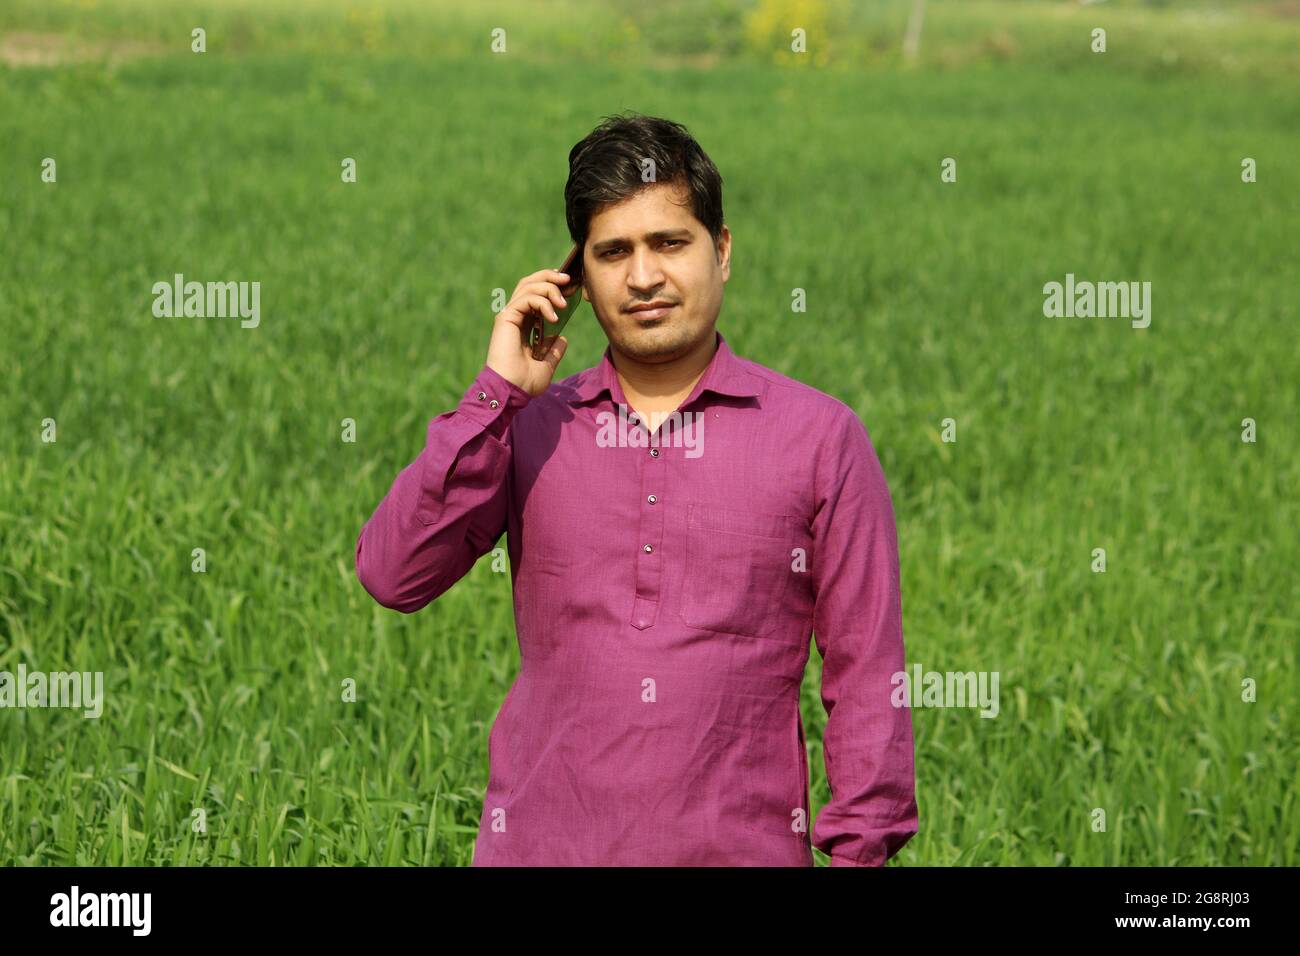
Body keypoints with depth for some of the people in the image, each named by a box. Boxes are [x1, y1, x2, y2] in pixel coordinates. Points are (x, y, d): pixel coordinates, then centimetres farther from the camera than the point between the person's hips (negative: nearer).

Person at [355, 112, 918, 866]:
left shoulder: (822, 436, 2)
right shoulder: (529, 429, 8)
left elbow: (867, 676, 2)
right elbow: (394, 577, -5)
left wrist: (858, 851, -5)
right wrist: (497, 390, -6)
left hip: (743, 845, -1)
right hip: (545, 843, 1)